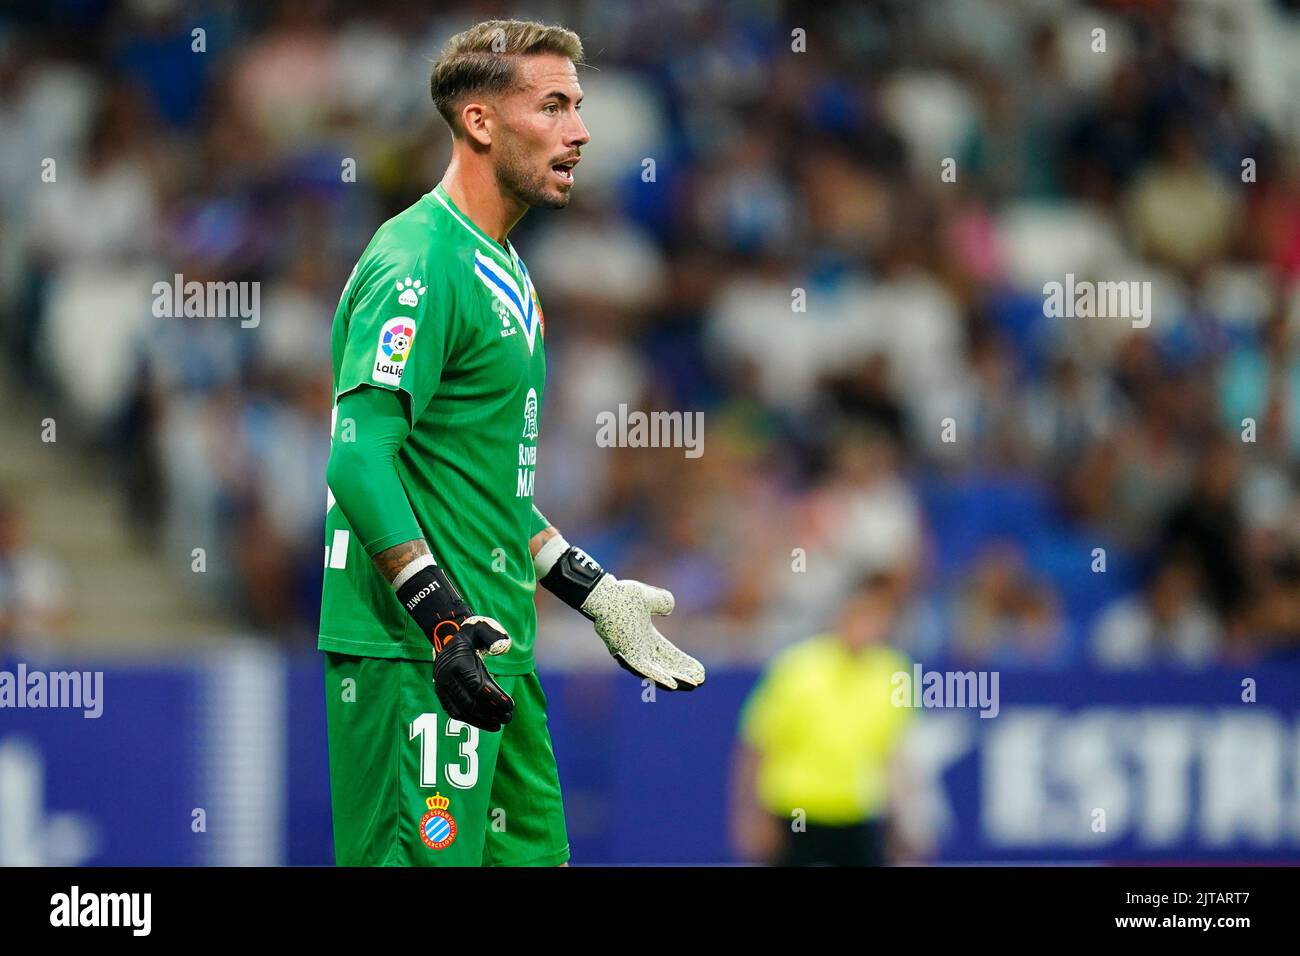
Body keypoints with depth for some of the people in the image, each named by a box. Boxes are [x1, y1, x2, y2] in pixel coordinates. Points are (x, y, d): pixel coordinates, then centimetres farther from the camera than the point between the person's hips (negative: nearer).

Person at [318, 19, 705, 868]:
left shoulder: (502, 270, 19)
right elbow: (358, 457, -23)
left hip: (489, 649, 10)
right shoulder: (418, 265, -13)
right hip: (413, 660, -10)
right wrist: (446, 623, -30)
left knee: (533, 851, 10)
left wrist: (597, 597, 25)